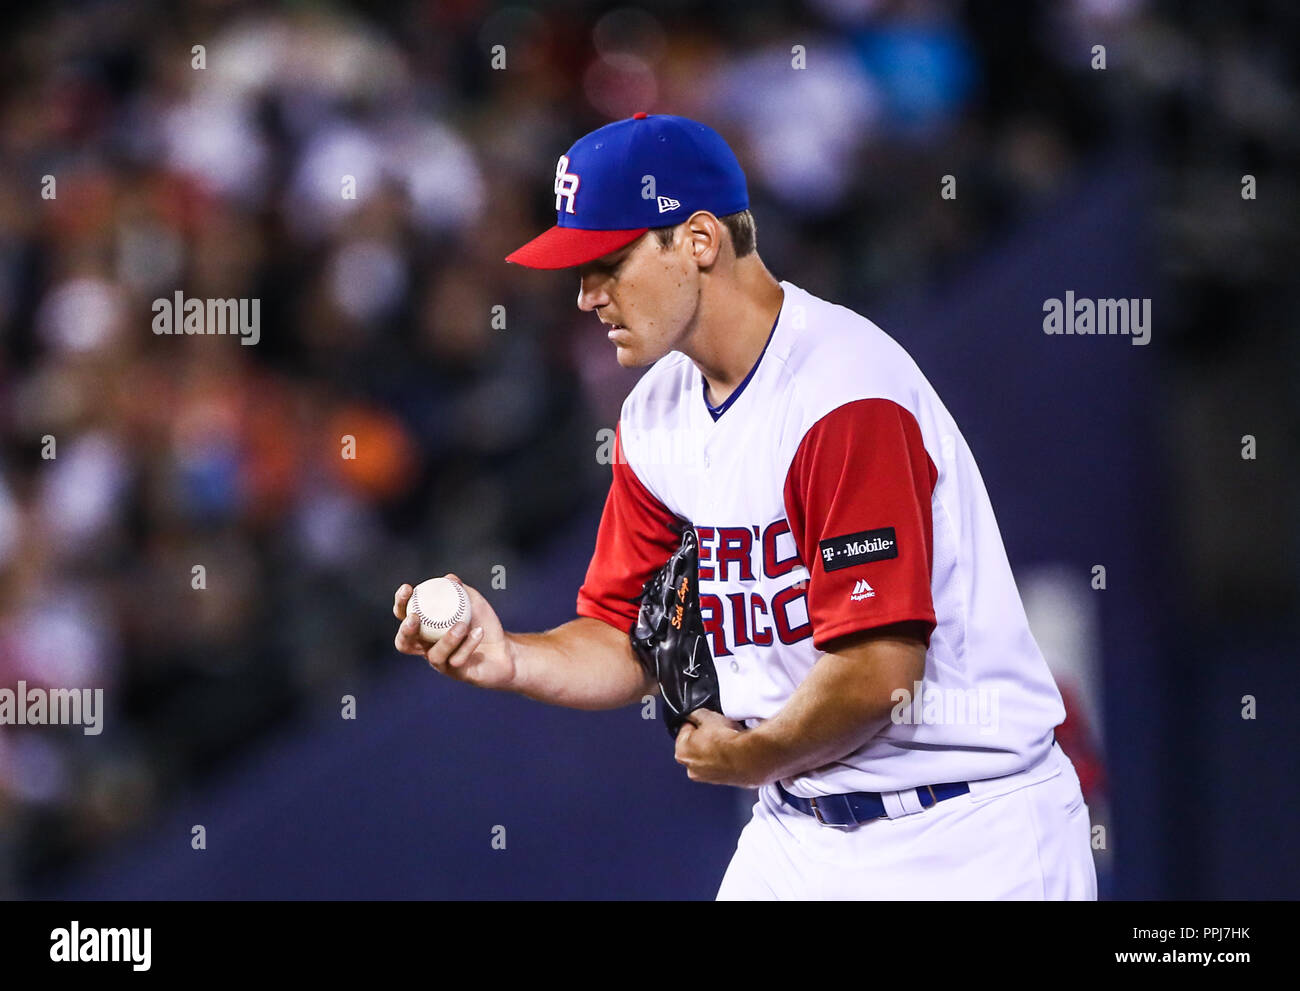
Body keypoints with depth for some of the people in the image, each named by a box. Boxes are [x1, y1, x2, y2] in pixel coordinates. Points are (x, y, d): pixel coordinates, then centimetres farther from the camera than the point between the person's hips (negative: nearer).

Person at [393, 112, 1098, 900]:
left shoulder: (845, 399, -20)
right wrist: (510, 661, -8)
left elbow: (879, 666, -24)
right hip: (795, 830, 8)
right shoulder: (660, 415, 8)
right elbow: (628, 647, 12)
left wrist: (748, 758, -7)